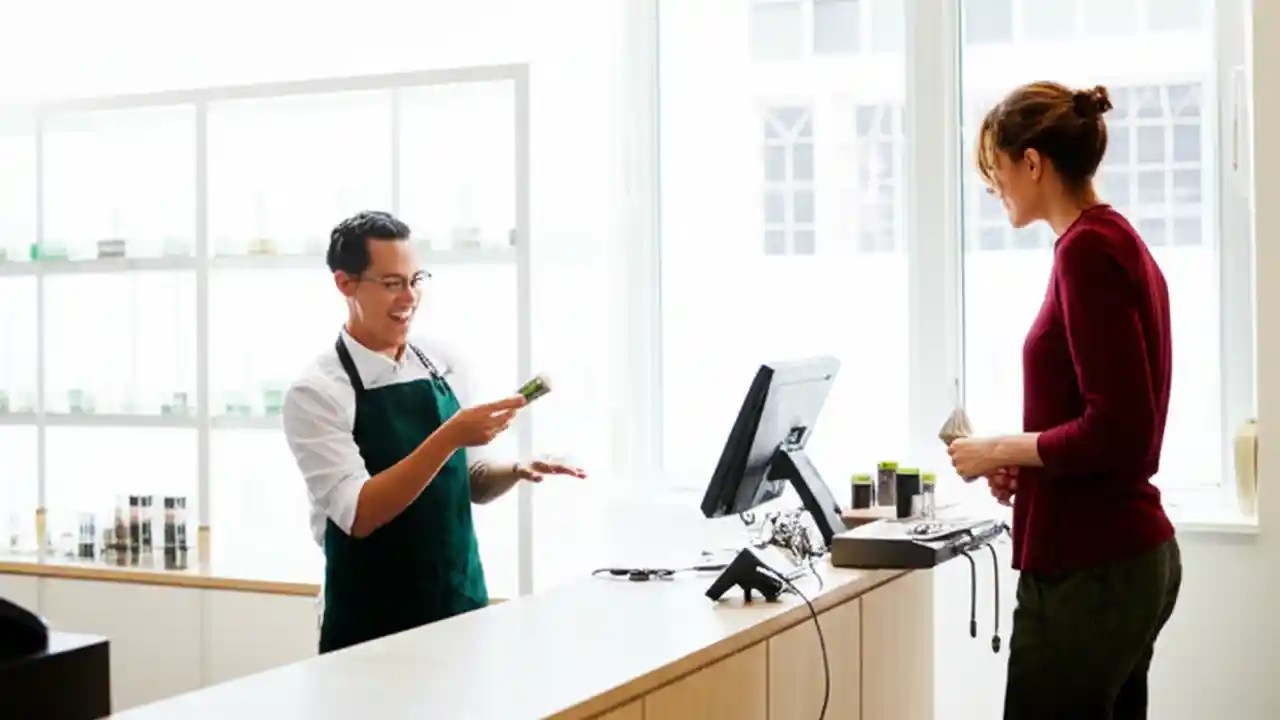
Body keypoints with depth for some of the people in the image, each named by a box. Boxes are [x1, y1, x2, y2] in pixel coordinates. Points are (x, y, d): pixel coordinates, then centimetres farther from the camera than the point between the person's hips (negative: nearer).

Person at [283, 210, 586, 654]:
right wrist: (449, 437, -29)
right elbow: (359, 514, -22)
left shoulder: (439, 370, 3)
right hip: (372, 630, -5)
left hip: (461, 612, 5)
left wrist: (517, 472, -7)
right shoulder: (317, 392, -13)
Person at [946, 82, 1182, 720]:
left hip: (1088, 568, -10)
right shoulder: (1120, 241, 12)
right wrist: (1022, 462, 10)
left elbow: (1118, 428, -23)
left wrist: (1001, 449, -11)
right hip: (1130, 556, 10)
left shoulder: (1087, 248, -17)